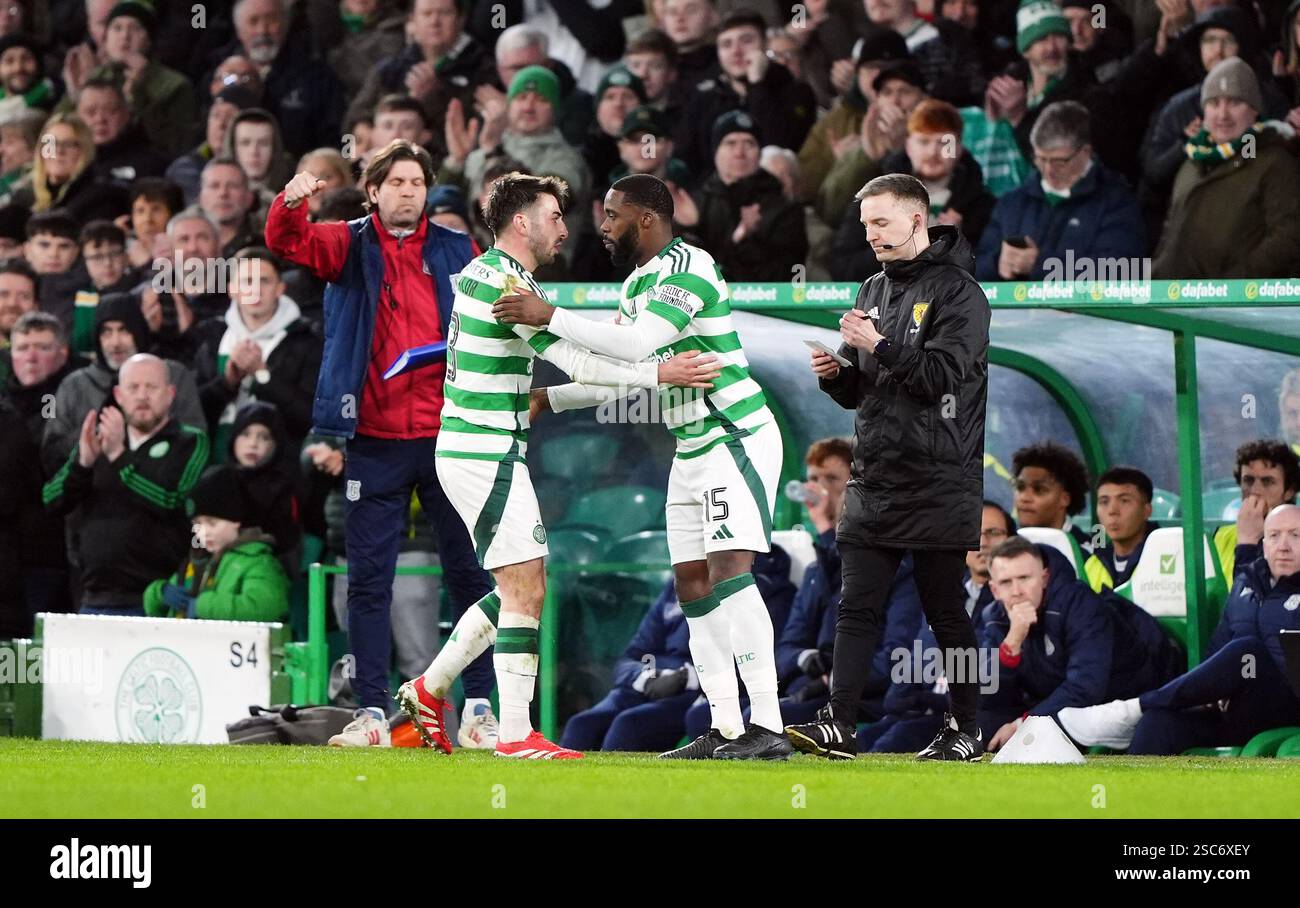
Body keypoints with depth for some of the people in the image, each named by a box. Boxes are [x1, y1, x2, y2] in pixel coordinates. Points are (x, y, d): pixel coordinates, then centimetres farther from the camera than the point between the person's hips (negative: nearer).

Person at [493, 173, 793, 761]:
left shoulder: (687, 268, -16)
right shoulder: (638, 283, 16)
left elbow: (636, 345, -28)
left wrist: (550, 318, -27)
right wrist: (548, 399, 19)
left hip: (737, 440, -10)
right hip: (694, 450, 10)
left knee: (729, 574, -19)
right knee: (693, 587, 6)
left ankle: (768, 729, -23)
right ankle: (725, 729, 7)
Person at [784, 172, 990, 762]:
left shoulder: (956, 290, -6)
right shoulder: (873, 290, 17)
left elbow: (944, 374, -17)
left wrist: (879, 347, -19)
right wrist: (834, 374, -1)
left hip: (936, 485, -7)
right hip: (874, 480, 7)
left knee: (945, 610, 1)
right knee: (858, 606, 0)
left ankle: (967, 729, 10)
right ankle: (839, 724, -3)